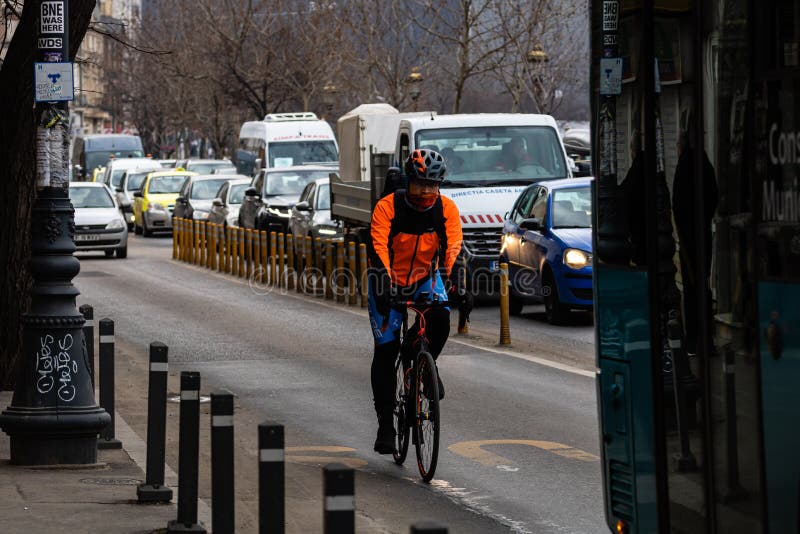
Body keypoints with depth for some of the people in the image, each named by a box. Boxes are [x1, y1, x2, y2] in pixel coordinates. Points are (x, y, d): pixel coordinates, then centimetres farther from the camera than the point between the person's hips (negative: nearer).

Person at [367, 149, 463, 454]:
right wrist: (384, 286, -43)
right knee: (386, 349, -7)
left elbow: (453, 247, -21)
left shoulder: (446, 209, -15)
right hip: (389, 280, -1)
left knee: (440, 318, -29)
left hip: (425, 278, 2)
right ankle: (386, 423, 4)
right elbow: (378, 248, -31)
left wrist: (452, 280, -35)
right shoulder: (387, 207, -23)